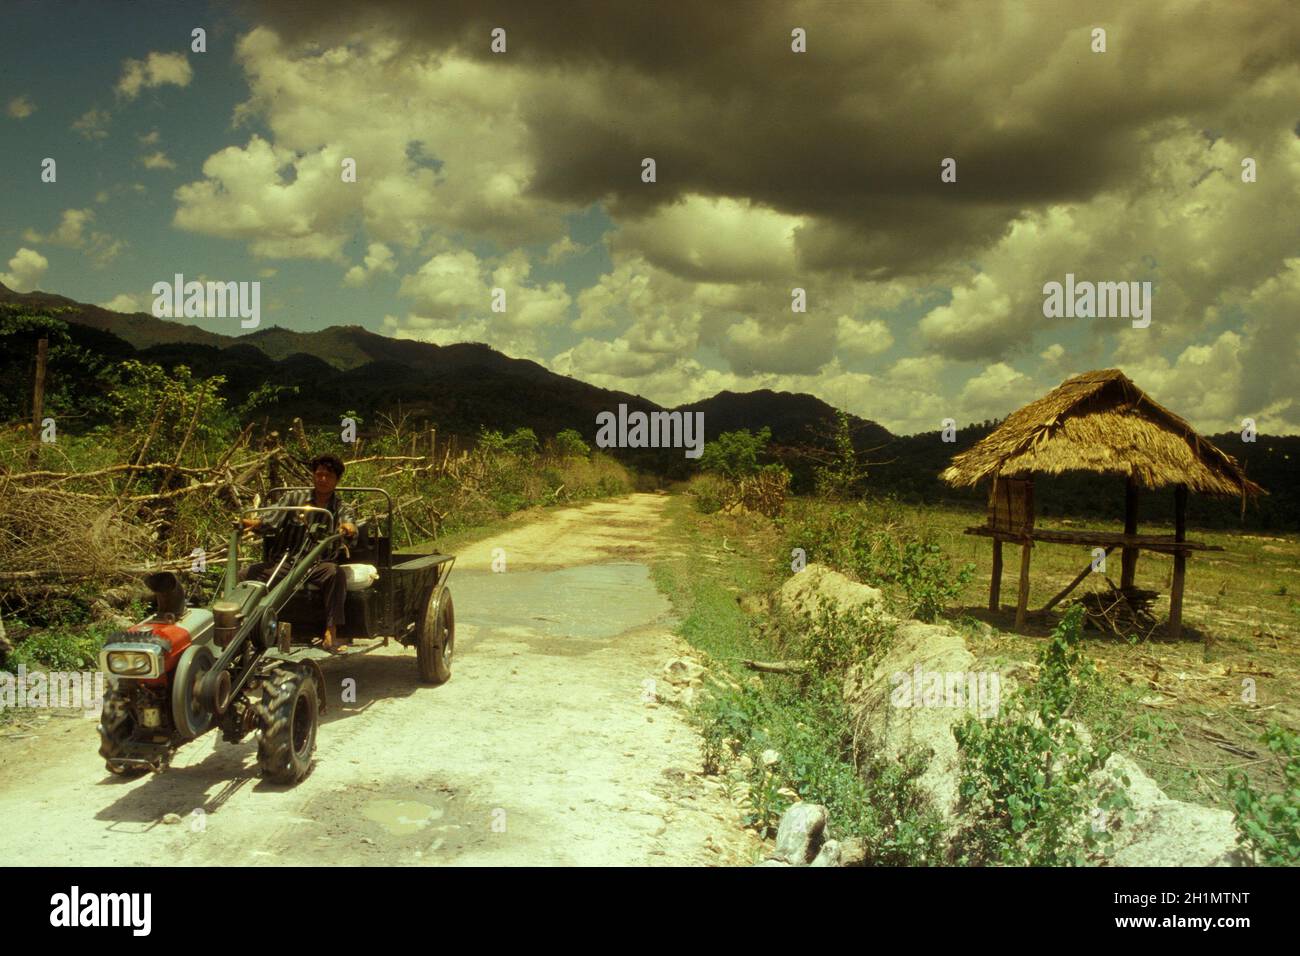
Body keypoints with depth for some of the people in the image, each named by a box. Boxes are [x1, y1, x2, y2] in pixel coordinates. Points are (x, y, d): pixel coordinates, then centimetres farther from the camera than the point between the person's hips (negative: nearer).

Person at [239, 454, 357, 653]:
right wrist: (253, 522, -24)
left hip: (317, 565, -1)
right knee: (244, 576, -23)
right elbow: (273, 518, -1)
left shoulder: (342, 508, 12)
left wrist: (348, 527, -35)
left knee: (335, 573, -36)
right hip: (284, 561, 2)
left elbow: (349, 522, -9)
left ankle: (330, 634, -35)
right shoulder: (292, 498, 14)